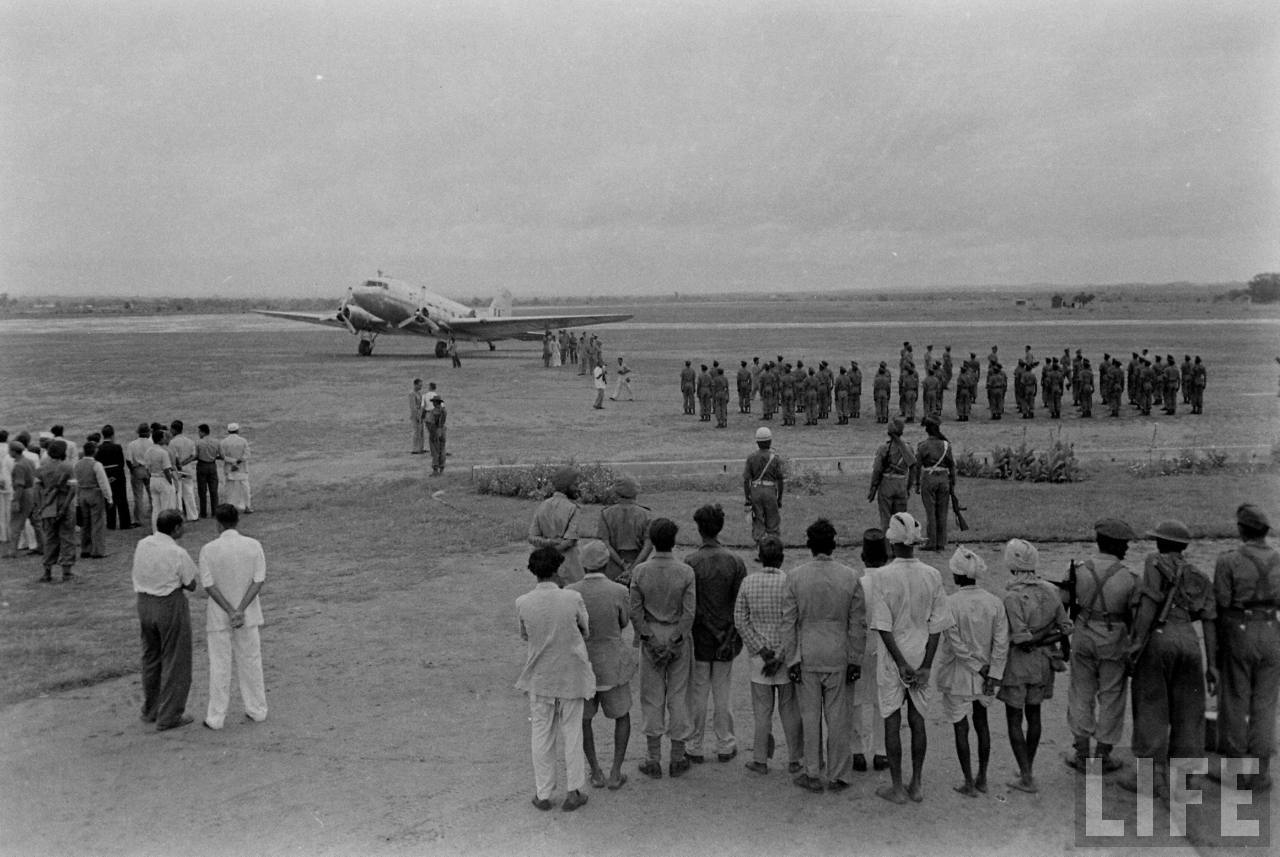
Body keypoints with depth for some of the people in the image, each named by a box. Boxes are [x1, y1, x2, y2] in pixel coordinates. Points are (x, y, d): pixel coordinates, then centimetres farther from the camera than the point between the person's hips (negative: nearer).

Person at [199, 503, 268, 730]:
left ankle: (216, 717, 14)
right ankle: (257, 710, 24)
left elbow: (209, 586, -15)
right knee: (250, 661, 15)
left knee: (219, 666, 7)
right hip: (248, 615, 2)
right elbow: (258, 581, -10)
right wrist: (240, 610, -15)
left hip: (219, 616, -2)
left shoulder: (208, 550, -13)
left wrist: (230, 612, -16)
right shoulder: (254, 545, -6)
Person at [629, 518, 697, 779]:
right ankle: (678, 759, 15)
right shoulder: (685, 572, -11)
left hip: (651, 638, 0)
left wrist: (650, 640, -3)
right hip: (679, 638, 0)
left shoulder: (640, 571, -8)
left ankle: (653, 760, 12)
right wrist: (675, 643, -8)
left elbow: (635, 611, -8)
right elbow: (689, 613, -13)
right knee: (678, 696, 9)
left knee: (652, 698, 8)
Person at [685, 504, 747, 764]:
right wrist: (738, 635, 9)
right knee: (722, 693, 14)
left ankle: (694, 747, 17)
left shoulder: (690, 563, -15)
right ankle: (725, 745, 22)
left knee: (697, 694, 8)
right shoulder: (735, 561, -6)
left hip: (698, 638, -2)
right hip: (726, 638, 3)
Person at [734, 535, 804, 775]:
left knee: (762, 710, 9)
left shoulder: (748, 582, -3)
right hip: (787, 655, -1)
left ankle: (760, 760, 14)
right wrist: (780, 657, -10)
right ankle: (795, 760, 17)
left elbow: (740, 621, -4)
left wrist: (762, 651, -5)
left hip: (760, 656, 1)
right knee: (790, 710, 10)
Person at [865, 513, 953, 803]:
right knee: (918, 721, 12)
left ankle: (897, 788, 12)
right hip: (922, 657, 3)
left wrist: (901, 664, -11)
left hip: (893, 658, -3)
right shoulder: (933, 576, -3)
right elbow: (937, 626, -3)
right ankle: (917, 785, 20)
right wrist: (926, 666, -2)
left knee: (892, 722, 6)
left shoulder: (880, 577, -13)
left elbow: (883, 627, -15)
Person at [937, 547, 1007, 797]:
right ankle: (982, 779, 27)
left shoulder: (950, 603, -18)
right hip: (985, 675, 4)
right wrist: (992, 675, -6)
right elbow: (1002, 643, -8)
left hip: (957, 675, -4)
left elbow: (956, 644, -19)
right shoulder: (995, 603, -6)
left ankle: (969, 783, 13)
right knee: (981, 722, 19)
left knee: (961, 727, 7)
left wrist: (979, 667, -9)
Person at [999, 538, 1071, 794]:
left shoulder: (1012, 597, -22)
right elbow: (1065, 627, 0)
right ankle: (1028, 768, 34)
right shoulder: (1049, 591, -3)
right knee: (1033, 714, 20)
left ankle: (1026, 778, 7)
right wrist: (1046, 638, 0)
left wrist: (1034, 640, -4)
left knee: (1014, 719, 6)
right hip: (1042, 662, 6)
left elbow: (1021, 637, -24)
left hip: (1017, 662, -6)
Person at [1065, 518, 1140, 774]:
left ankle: (1082, 755, 16)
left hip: (1083, 637, 2)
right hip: (1115, 640, -2)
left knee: (1082, 694, 13)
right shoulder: (1128, 577, -13)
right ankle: (1103, 757, 17)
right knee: (1110, 697, 11)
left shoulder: (1079, 570, -8)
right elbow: (1134, 617, -6)